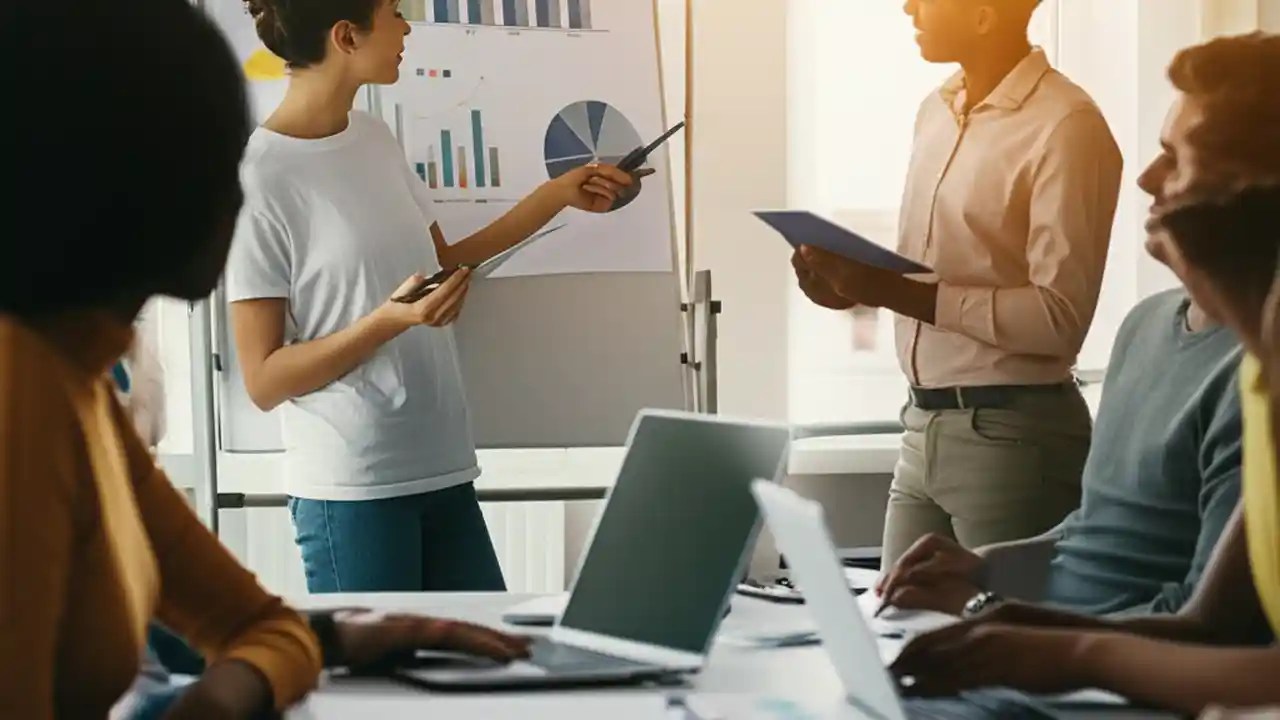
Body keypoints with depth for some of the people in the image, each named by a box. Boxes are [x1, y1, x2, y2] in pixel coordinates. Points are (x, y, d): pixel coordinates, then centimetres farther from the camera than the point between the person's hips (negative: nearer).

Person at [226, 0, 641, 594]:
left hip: (445, 472, 7)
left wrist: (560, 195, 21)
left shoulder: (376, 140, 8)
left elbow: (443, 265, 23)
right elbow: (264, 380, -12)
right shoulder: (260, 179, -14)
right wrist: (386, 321, -24)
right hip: (350, 493, -7)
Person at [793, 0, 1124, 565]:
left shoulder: (1063, 127, -14)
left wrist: (896, 295, -21)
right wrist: (859, 283, -1)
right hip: (924, 424, 8)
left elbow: (1060, 318, -19)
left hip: (1011, 434, -7)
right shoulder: (936, 112, 12)